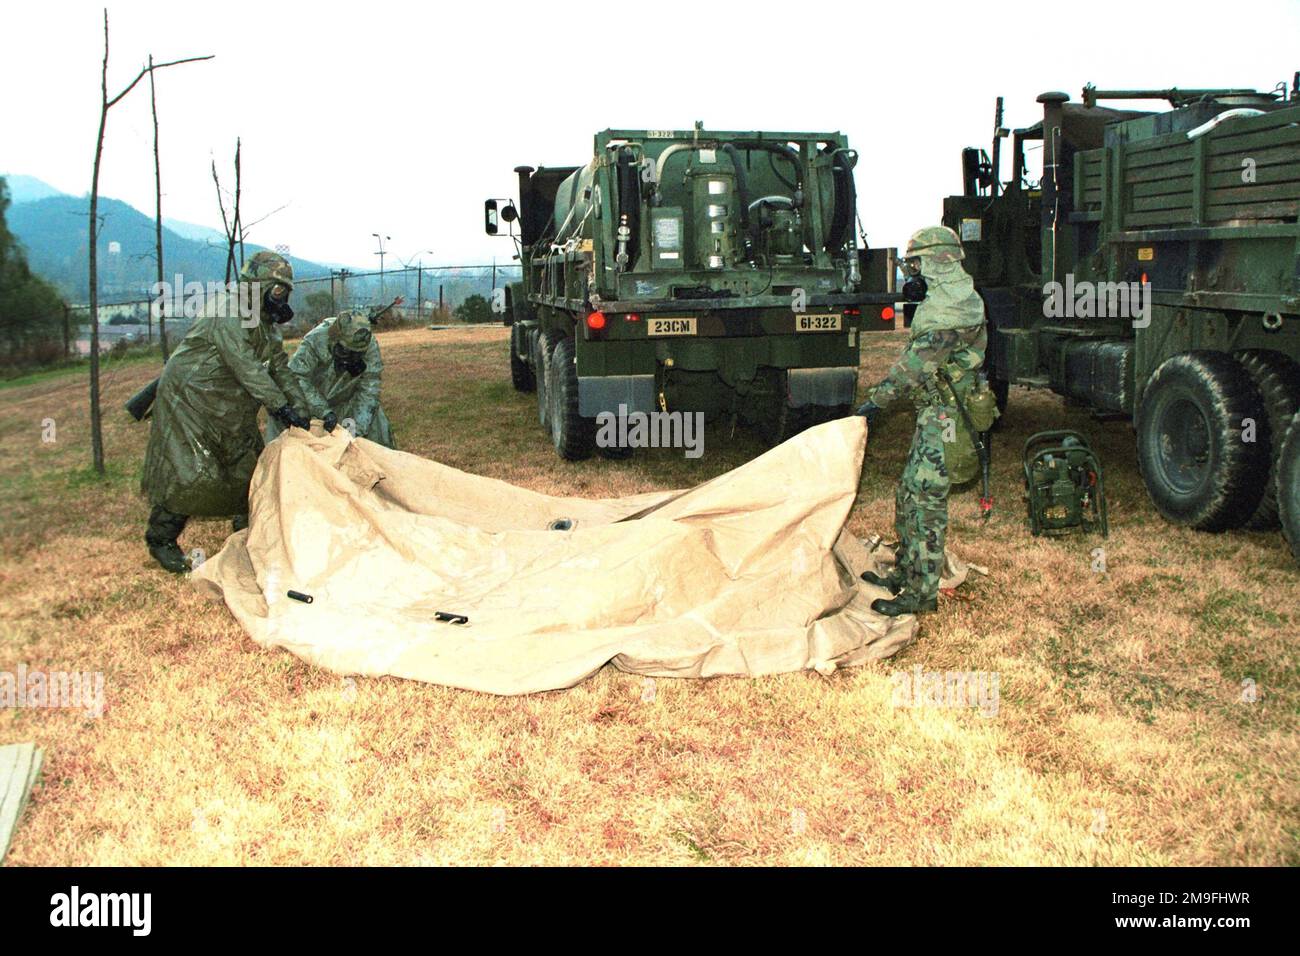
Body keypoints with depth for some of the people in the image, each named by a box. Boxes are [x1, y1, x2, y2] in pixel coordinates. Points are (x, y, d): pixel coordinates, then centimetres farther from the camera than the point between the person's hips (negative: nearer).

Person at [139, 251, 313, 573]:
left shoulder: (267, 325, 8)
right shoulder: (227, 311, -21)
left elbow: (281, 370, 8)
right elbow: (246, 367, -29)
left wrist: (302, 409, -5)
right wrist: (281, 407, -32)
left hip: (230, 409, 9)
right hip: (189, 401, -9)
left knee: (249, 466, 10)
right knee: (190, 474, -12)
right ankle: (161, 540, 4)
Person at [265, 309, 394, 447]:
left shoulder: (371, 346, -27)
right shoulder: (314, 341, -35)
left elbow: (369, 389, -23)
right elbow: (297, 379, -36)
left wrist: (358, 422, -34)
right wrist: (324, 411, -44)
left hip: (347, 401, 2)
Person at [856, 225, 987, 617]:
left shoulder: (948, 306, -19)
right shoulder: (957, 298, 15)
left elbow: (918, 363, -23)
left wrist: (876, 399, -19)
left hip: (943, 415, -10)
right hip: (937, 411, 10)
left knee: (926, 500, -7)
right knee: (909, 494, 16)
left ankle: (921, 593, -1)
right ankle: (905, 574, 28)